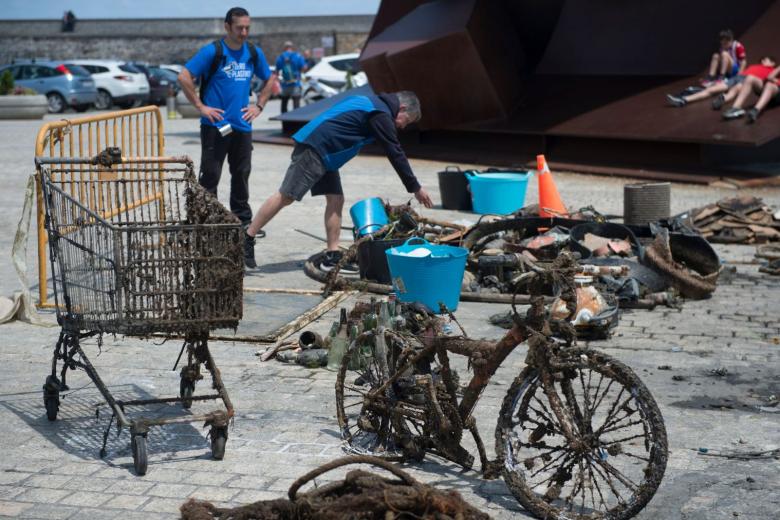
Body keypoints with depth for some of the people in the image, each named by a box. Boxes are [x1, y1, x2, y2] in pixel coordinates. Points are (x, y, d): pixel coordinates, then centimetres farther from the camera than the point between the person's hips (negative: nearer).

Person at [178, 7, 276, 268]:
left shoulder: (254, 53, 9)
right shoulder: (212, 51, -7)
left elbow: (269, 81, 24)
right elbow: (184, 77, -10)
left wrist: (259, 105, 11)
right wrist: (200, 106, -11)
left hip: (242, 127, 5)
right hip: (215, 127, -5)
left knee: (241, 181, 9)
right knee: (209, 180, -2)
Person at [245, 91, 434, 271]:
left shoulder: (369, 102, 19)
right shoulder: (381, 115, -10)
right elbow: (396, 154, -10)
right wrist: (416, 188, -4)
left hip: (323, 153, 10)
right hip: (313, 149, -10)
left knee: (336, 200, 7)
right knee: (286, 197, -10)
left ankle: (333, 256, 8)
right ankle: (246, 238, -5)